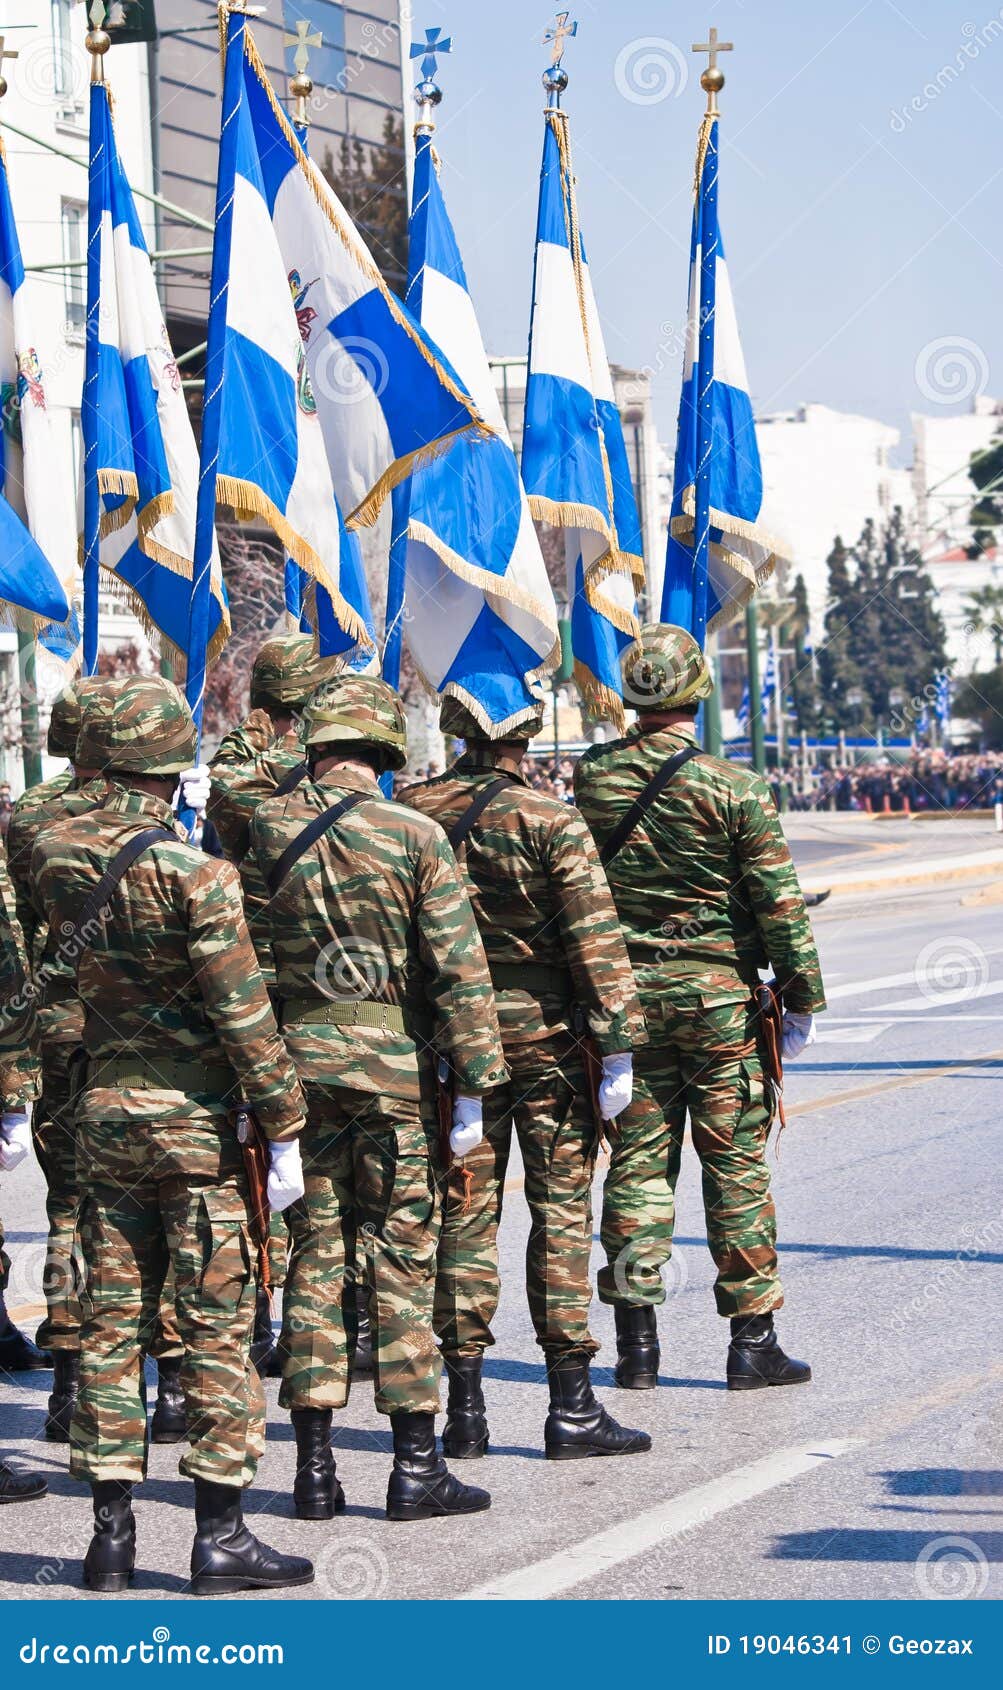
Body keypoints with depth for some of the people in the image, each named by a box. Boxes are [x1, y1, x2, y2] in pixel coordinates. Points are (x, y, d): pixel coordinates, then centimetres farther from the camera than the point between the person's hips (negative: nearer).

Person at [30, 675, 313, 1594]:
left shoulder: (53, 855, 1)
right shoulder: (192, 872, -16)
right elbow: (243, 1013, -15)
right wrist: (285, 1129, -10)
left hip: (103, 1105, 6)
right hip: (196, 1115, -5)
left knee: (112, 1320, 9)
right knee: (218, 1325, 1)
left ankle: (112, 1531, 12)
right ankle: (220, 1535, 4)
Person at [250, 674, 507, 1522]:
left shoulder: (265, 827, 0)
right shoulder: (414, 836, -7)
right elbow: (459, 966, -9)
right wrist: (474, 1083, -4)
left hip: (294, 1059, 3)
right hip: (393, 1065, -2)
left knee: (314, 1253, 9)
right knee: (402, 1259, 3)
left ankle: (316, 1469, 10)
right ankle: (417, 1465, 5)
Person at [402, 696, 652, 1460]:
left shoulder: (413, 813, 1)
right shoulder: (551, 821, -11)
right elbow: (595, 938, -13)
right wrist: (619, 1045, -10)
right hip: (545, 1033, -4)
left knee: (464, 1215, 8)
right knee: (561, 1211, 1)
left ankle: (465, 1407, 9)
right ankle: (572, 1408, 2)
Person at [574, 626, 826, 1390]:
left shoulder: (590, 778, -1)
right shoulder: (735, 788, -11)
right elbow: (779, 903, -8)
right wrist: (802, 998, 0)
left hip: (624, 993, 3)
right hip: (719, 995, -3)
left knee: (637, 1162, 8)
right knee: (737, 1165, 3)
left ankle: (637, 1340, 9)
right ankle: (753, 1338, 6)